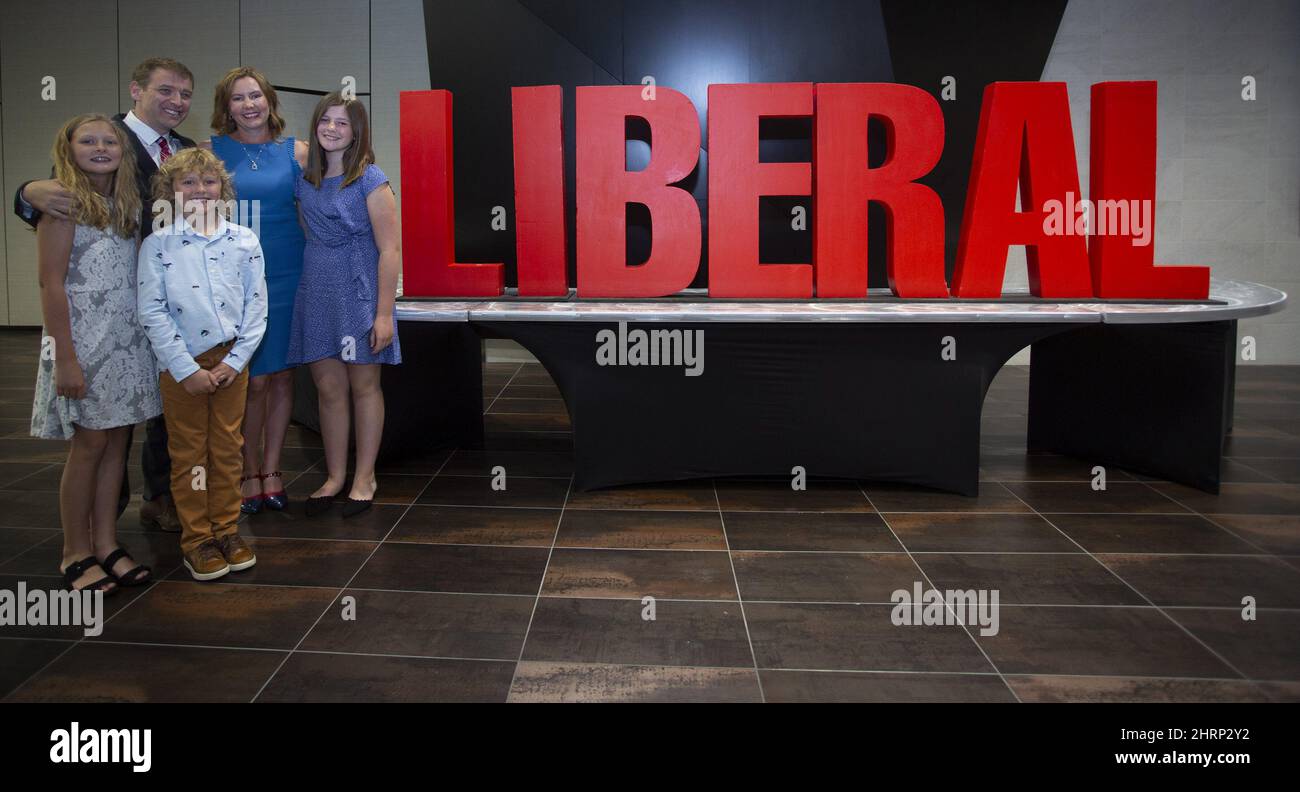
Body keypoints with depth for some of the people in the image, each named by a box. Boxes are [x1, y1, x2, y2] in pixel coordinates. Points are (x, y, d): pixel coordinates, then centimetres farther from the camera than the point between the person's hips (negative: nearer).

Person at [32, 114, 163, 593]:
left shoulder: (129, 205, 11)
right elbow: (52, 285, -12)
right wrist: (65, 359, -16)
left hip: (129, 339, 6)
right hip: (84, 339, -6)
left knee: (116, 441, 7)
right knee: (89, 444, 0)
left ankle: (106, 544, 17)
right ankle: (76, 554, 13)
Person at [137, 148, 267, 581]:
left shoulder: (244, 240, 1)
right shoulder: (157, 245, -4)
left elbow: (256, 305, 0)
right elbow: (152, 311, -8)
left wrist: (235, 361, -7)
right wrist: (186, 368, -13)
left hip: (231, 361, 2)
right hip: (181, 363, -2)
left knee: (227, 448, 10)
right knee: (189, 452, 8)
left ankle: (227, 529, 23)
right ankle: (196, 538, 18)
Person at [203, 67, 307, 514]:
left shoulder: (297, 152, 4)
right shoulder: (211, 152, 2)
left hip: (287, 275, 1)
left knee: (281, 375, 7)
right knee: (250, 380, 0)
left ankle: (270, 471, 20)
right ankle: (249, 474, 15)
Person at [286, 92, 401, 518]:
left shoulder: (370, 180, -8)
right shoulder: (305, 179, 9)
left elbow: (389, 249, -11)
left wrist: (384, 312, -15)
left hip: (358, 290, -5)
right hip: (316, 290, 5)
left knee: (364, 386, 6)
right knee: (328, 388, 8)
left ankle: (364, 478, 18)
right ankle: (335, 476, 21)